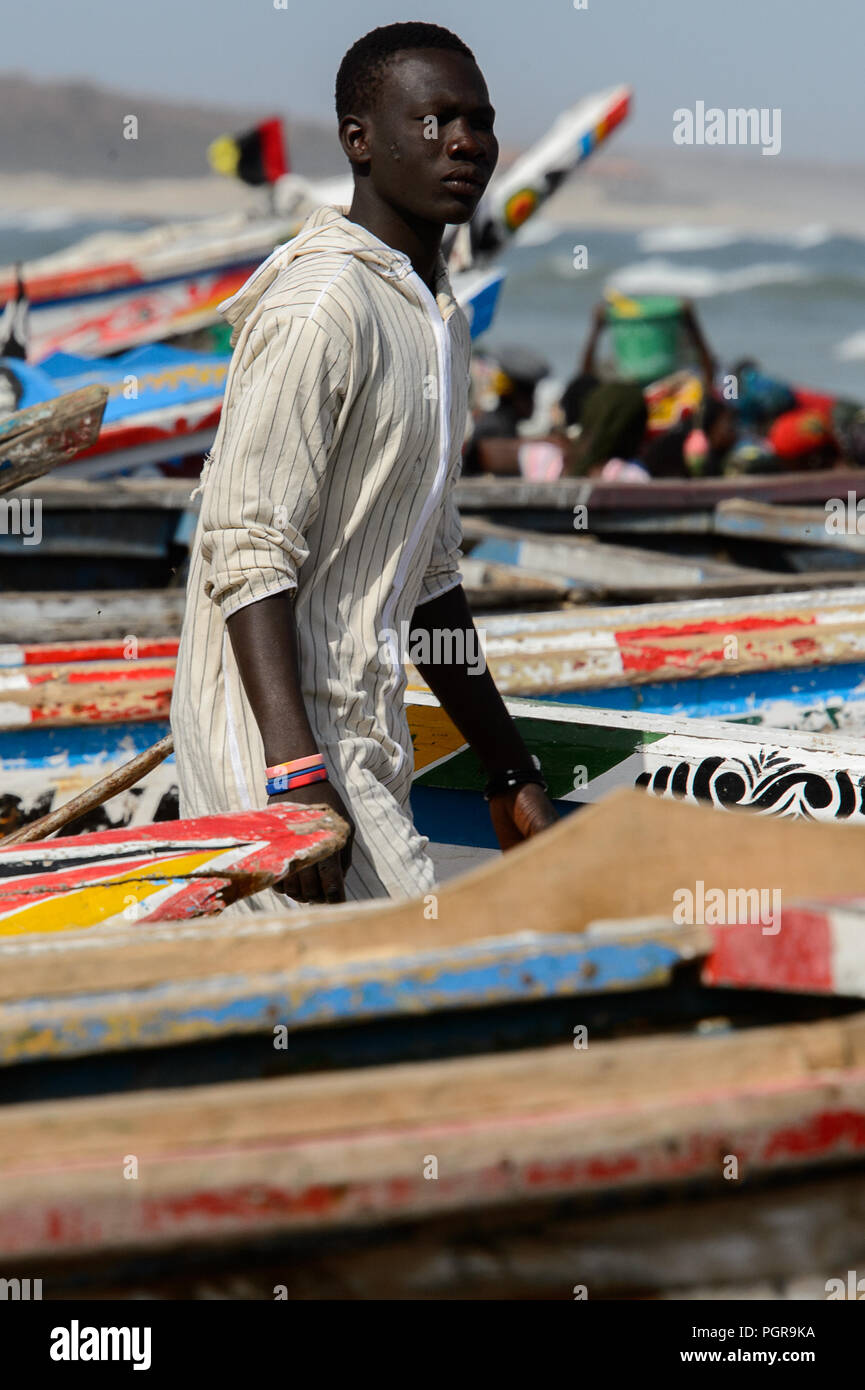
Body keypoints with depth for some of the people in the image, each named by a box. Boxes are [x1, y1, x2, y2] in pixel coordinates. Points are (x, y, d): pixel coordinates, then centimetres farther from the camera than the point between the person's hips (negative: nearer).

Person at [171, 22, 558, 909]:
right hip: (278, 744, -9)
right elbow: (247, 551, -20)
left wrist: (509, 772, 24)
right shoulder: (320, 305, -12)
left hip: (360, 736, 9)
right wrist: (297, 773, -28)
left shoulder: (437, 319, 19)